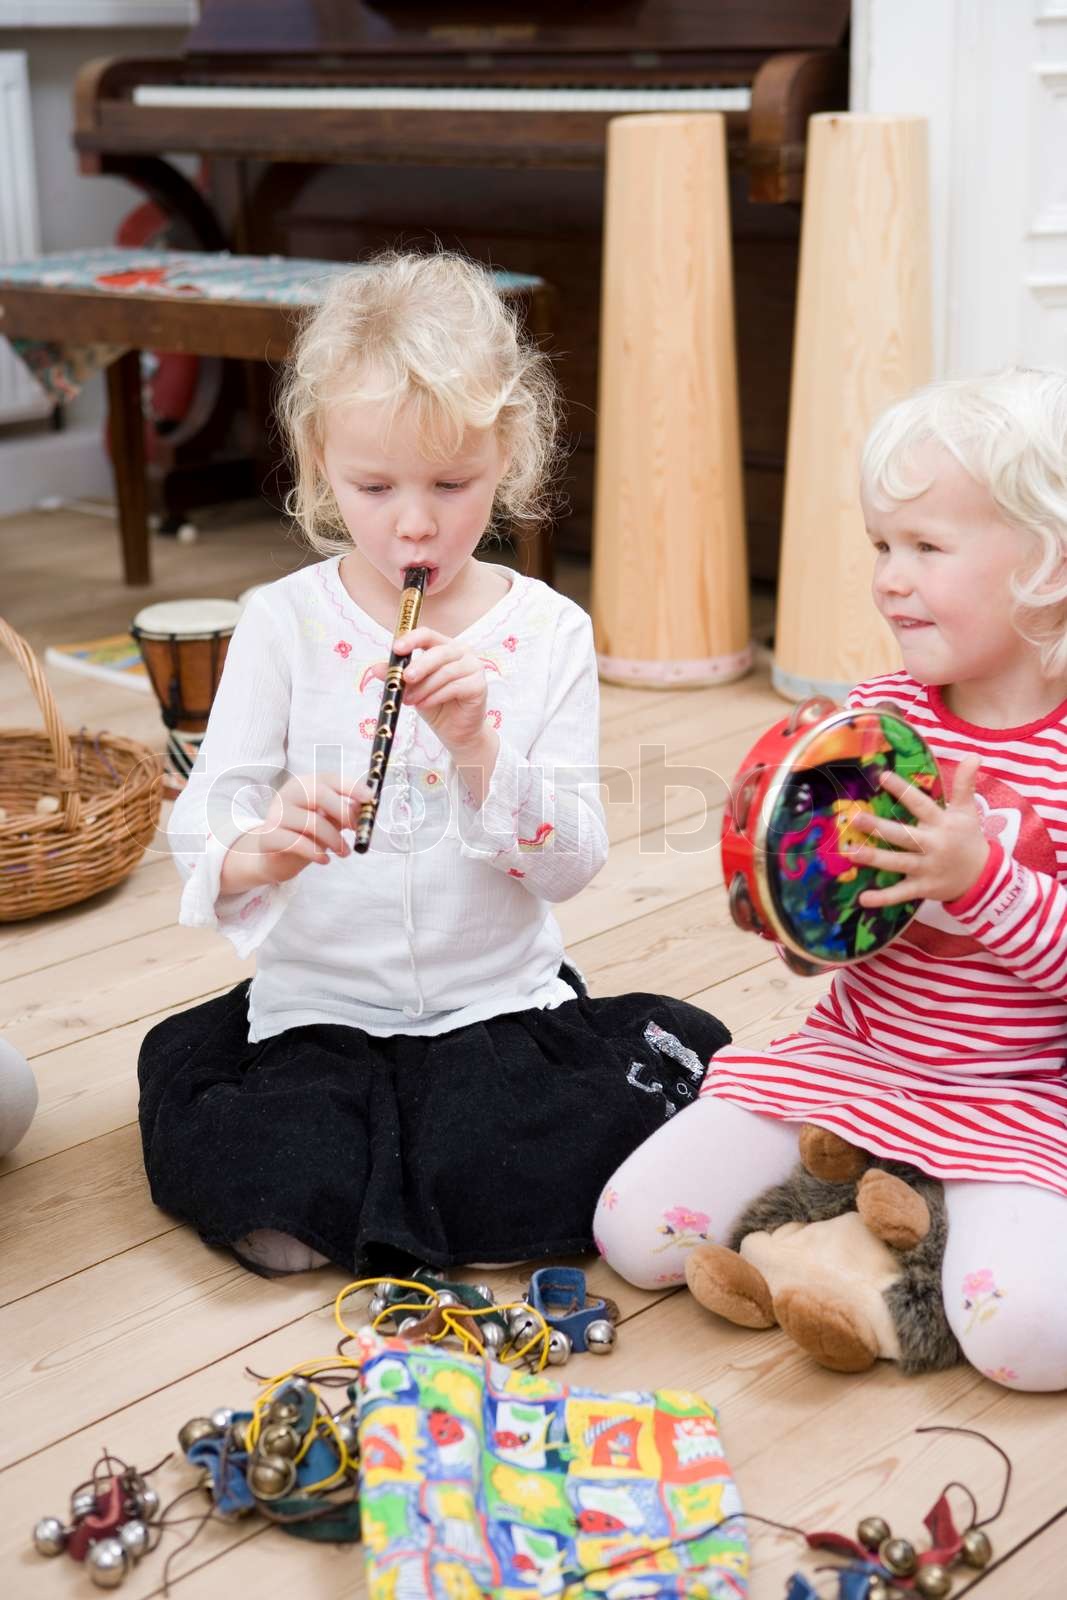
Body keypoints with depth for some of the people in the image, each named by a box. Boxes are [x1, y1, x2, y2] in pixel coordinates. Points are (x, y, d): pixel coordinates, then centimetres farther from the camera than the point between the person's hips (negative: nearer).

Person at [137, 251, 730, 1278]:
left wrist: (477, 747, -25)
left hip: (504, 1001, 1)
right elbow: (200, 835, -9)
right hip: (319, 1010, 0)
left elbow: (573, 865, -7)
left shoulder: (547, 633, -2)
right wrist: (265, 850, -34)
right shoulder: (283, 625, -4)